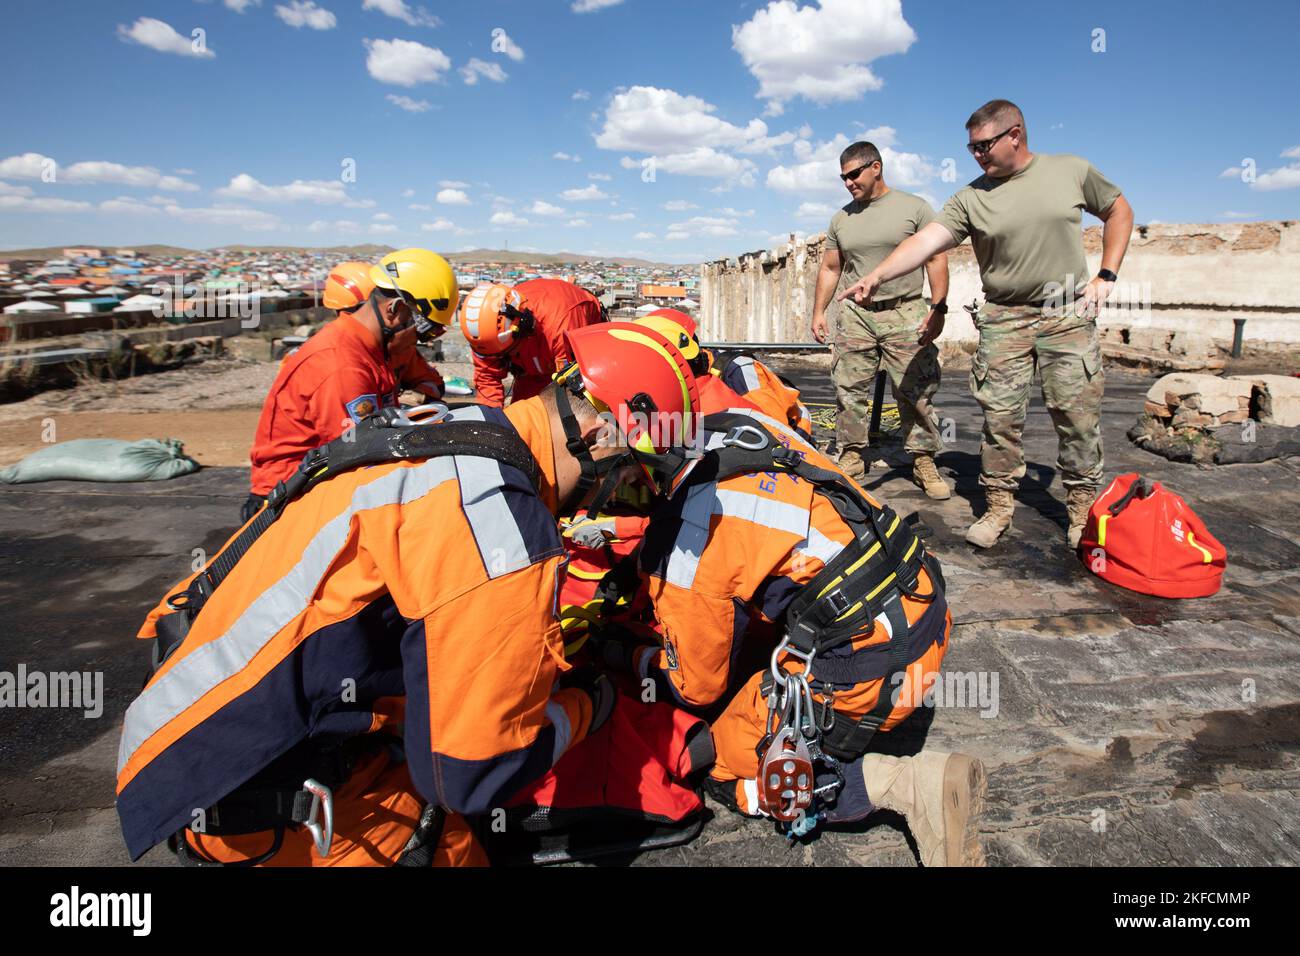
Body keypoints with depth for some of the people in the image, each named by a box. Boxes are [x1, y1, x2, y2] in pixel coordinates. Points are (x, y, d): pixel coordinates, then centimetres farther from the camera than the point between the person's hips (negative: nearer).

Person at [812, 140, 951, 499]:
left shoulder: (915, 207, 2)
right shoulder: (841, 219, 13)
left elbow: (936, 260, 0)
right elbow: (829, 269, 18)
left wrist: (938, 308, -9)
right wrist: (818, 312, 10)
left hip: (905, 314, -3)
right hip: (855, 316, 3)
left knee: (916, 392, -2)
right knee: (850, 391, 1)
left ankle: (924, 462, 8)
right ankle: (853, 457, 11)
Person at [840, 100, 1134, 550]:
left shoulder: (1072, 171, 3)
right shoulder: (971, 198, -1)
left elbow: (1119, 210, 16)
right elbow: (928, 239, -13)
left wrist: (1106, 275, 6)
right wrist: (876, 276, -28)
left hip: (1069, 314, 0)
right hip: (1004, 318, 0)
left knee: (1077, 415, 0)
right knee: (1000, 415, 0)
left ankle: (1083, 510, 14)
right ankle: (999, 506, 13)